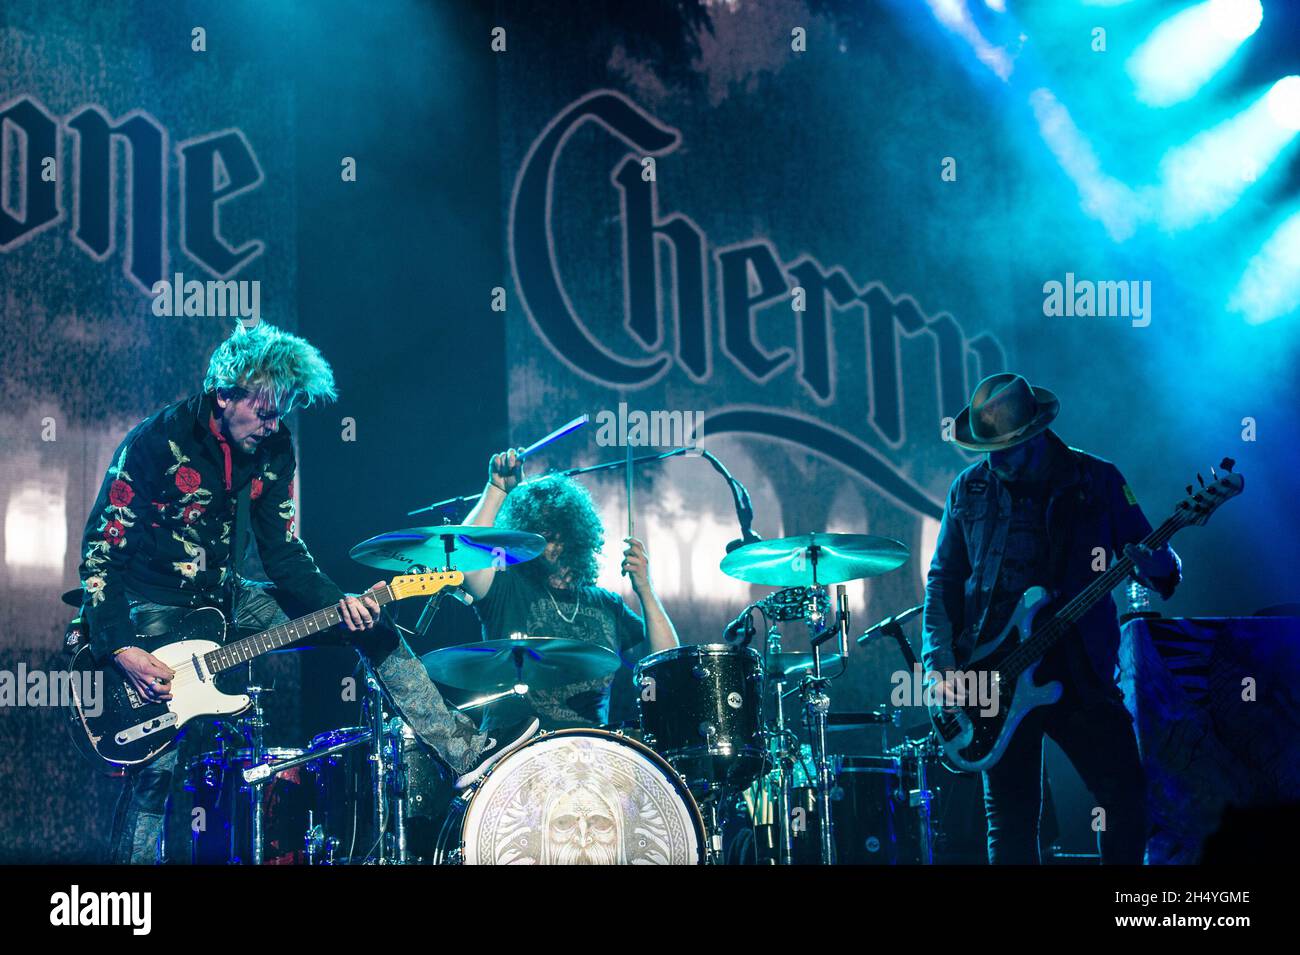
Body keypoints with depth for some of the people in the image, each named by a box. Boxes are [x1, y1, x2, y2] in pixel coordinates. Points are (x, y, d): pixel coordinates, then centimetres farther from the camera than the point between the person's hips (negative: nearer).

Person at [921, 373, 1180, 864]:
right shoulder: (969, 490, 7)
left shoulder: (1097, 480, 2)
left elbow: (1159, 561, 4)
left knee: (1126, 793, -5)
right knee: (1010, 815, 2)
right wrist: (942, 661, -3)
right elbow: (944, 579, 10)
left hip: (1080, 670, -1)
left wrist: (1154, 566, -21)